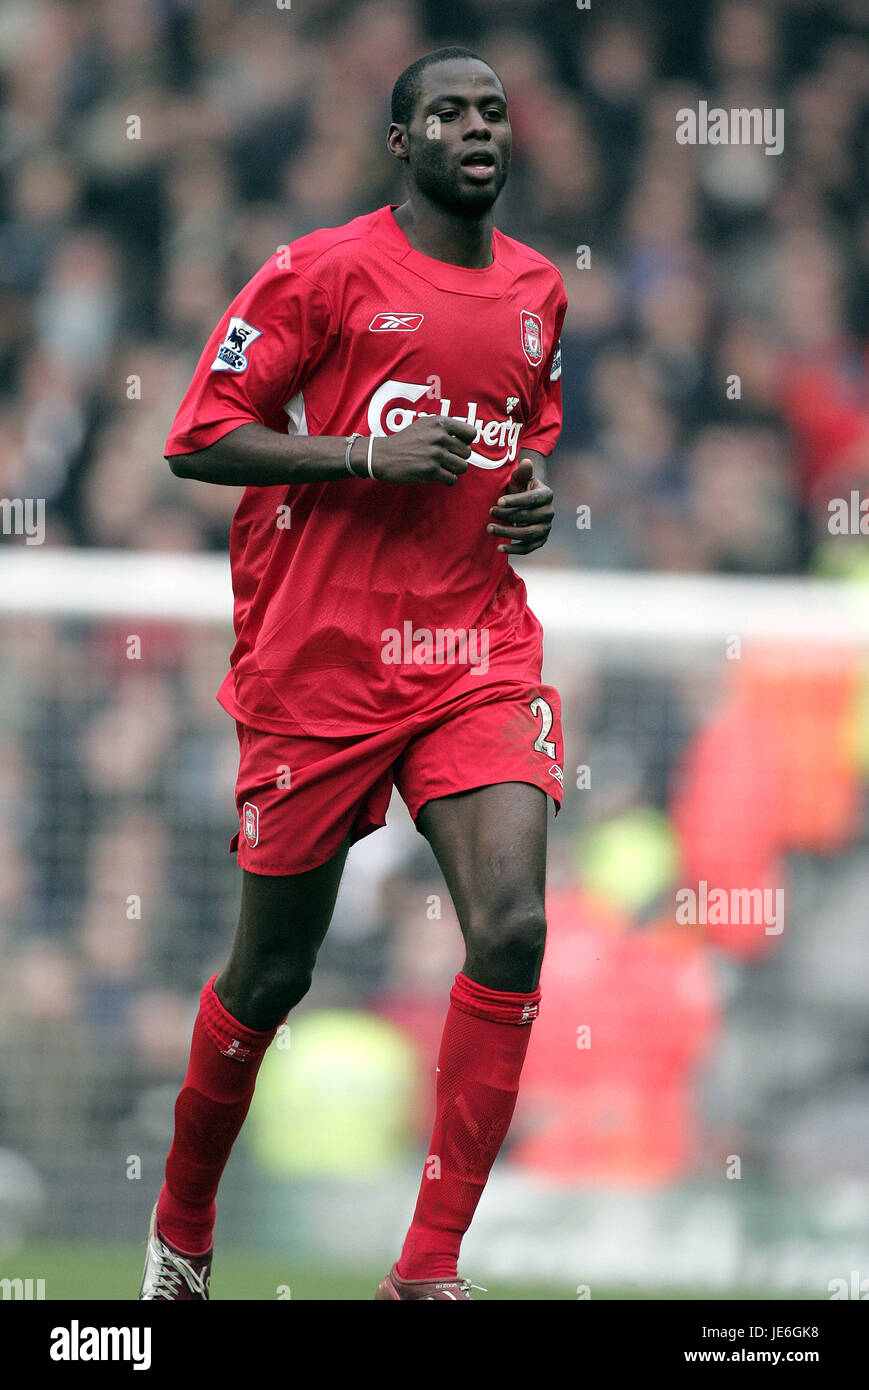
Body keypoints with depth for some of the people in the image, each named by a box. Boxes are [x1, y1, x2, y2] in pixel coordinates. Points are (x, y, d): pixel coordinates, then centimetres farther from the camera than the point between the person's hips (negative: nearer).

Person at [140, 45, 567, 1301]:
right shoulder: (324, 274, -5)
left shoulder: (537, 291, 12)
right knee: (271, 972, 7)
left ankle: (431, 1267, -12)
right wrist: (364, 454, -18)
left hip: (479, 654, 4)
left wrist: (533, 502, 7)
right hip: (321, 663, -4)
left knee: (513, 929, -17)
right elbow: (198, 441, -6)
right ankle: (182, 1231, 32)